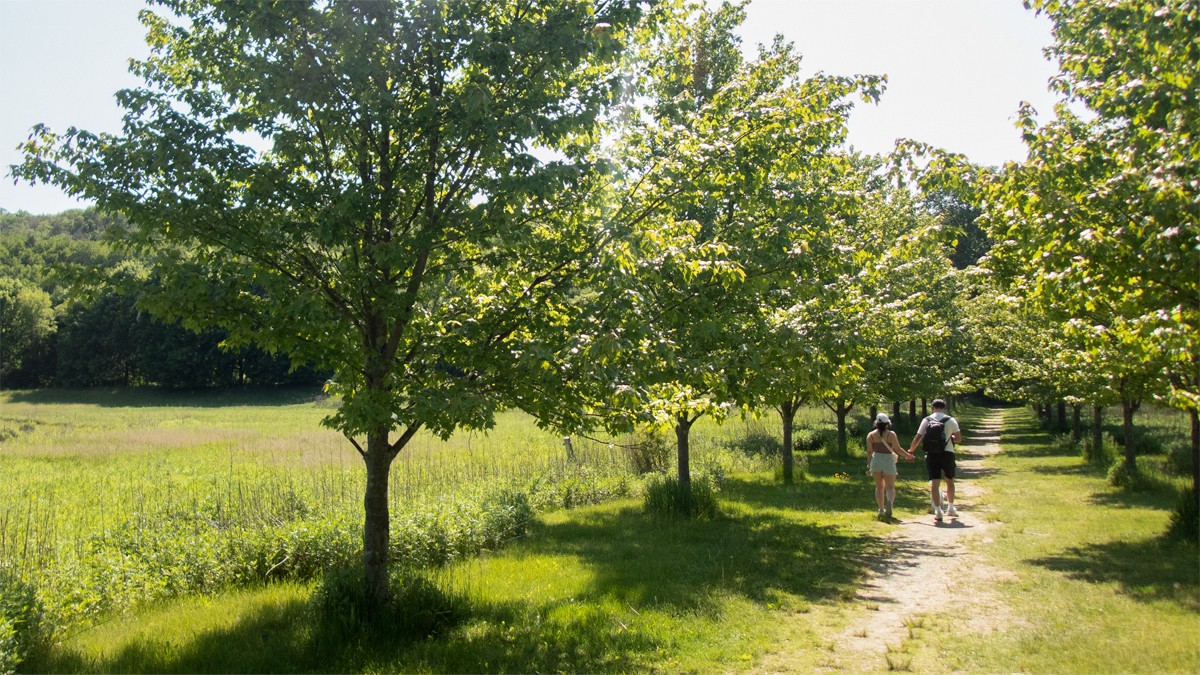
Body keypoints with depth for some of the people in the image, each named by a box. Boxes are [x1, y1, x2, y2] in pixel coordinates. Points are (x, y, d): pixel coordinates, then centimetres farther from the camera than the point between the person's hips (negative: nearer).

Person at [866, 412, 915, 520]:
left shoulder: (871, 435, 2)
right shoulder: (891, 434, -5)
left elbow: (869, 451, 1)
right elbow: (898, 449, -5)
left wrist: (869, 465, 7)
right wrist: (908, 455, 10)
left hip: (876, 462, 2)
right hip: (888, 462, -2)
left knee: (879, 486, 14)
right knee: (890, 486, 4)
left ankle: (881, 509, 8)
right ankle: (889, 502, -27)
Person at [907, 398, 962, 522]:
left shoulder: (926, 420, 2)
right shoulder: (950, 420, -2)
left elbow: (918, 438, 1)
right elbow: (959, 439, -1)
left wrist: (910, 451, 13)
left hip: (932, 455, 0)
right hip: (947, 454, 0)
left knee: (934, 483, -1)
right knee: (950, 481, 19)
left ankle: (938, 511, -9)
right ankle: (950, 508, 27)